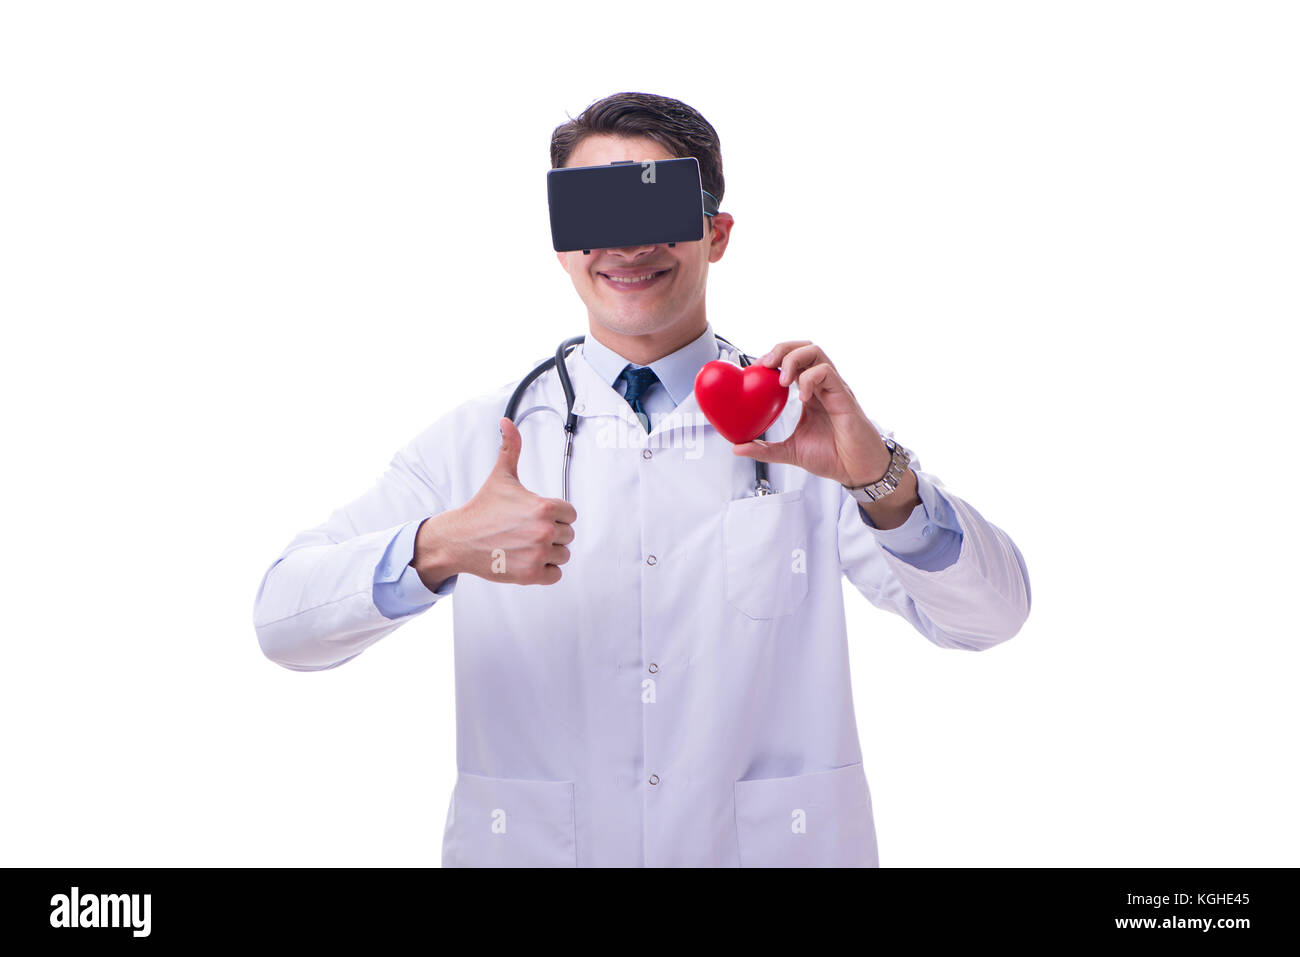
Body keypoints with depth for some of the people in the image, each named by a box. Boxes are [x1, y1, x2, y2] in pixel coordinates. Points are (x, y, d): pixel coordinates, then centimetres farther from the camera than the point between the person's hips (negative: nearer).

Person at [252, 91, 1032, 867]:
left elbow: (992, 616, -13)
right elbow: (282, 622, -9)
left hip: (777, 847, 0)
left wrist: (881, 479, -31)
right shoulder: (478, 440, -2)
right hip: (527, 846, 1)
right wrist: (440, 548, -27)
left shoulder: (800, 425, -3)